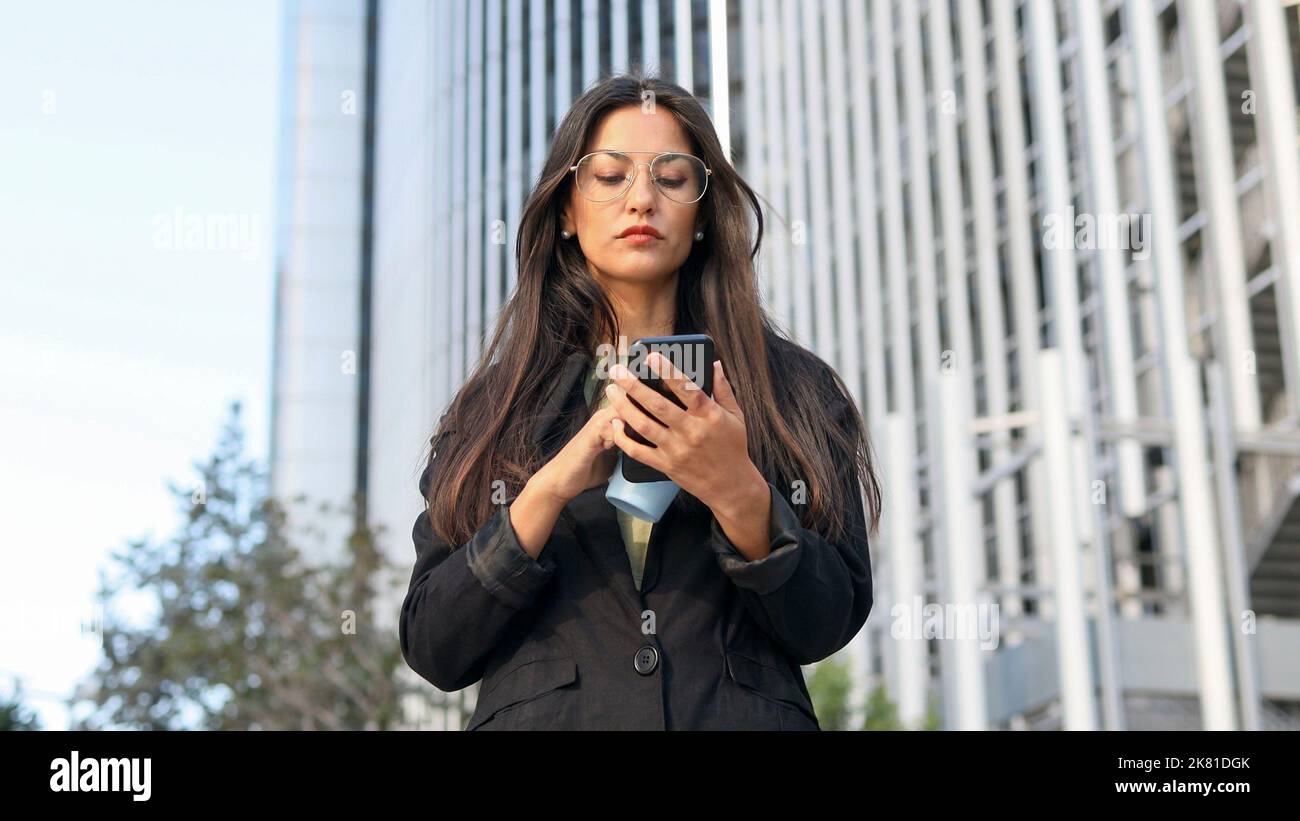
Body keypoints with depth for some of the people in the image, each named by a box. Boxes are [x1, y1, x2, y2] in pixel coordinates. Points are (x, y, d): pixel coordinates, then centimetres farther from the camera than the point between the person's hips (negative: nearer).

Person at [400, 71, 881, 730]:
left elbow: (827, 627, 2)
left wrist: (742, 497, -14)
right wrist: (547, 492, -11)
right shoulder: (492, 408, 9)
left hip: (743, 715, -1)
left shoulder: (796, 389, 8)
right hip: (543, 714, 1)